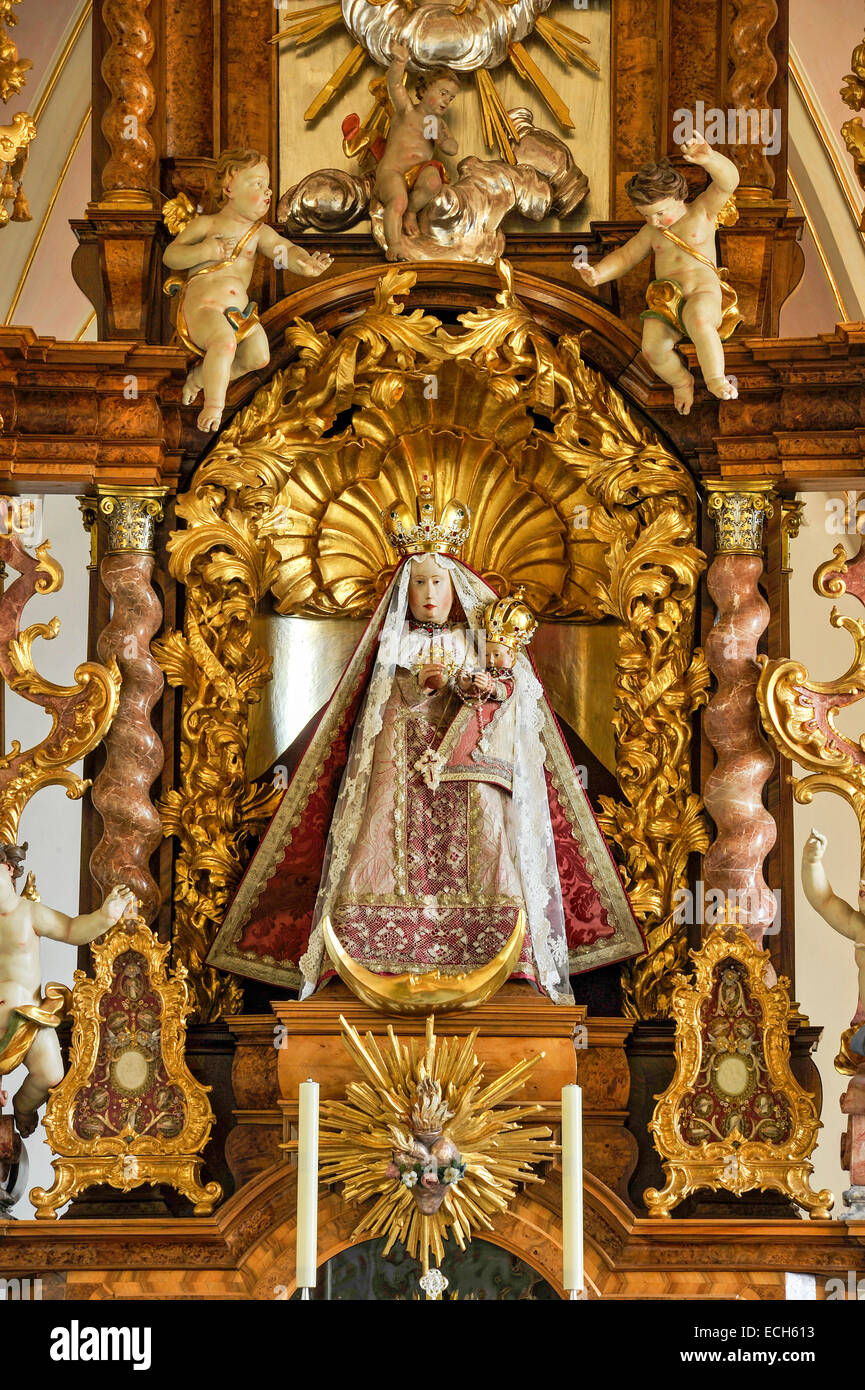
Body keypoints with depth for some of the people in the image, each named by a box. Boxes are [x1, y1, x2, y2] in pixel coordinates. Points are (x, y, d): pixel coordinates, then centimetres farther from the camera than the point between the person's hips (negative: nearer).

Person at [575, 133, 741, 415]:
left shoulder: (702, 211, 7)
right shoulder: (651, 232, 22)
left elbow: (728, 181, -8)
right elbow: (625, 256, 26)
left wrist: (709, 159, -32)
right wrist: (599, 273, 3)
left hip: (703, 289, -5)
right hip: (666, 296, 5)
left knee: (698, 321, -42)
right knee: (653, 348, -23)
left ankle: (716, 380, -26)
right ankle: (681, 381, 8)